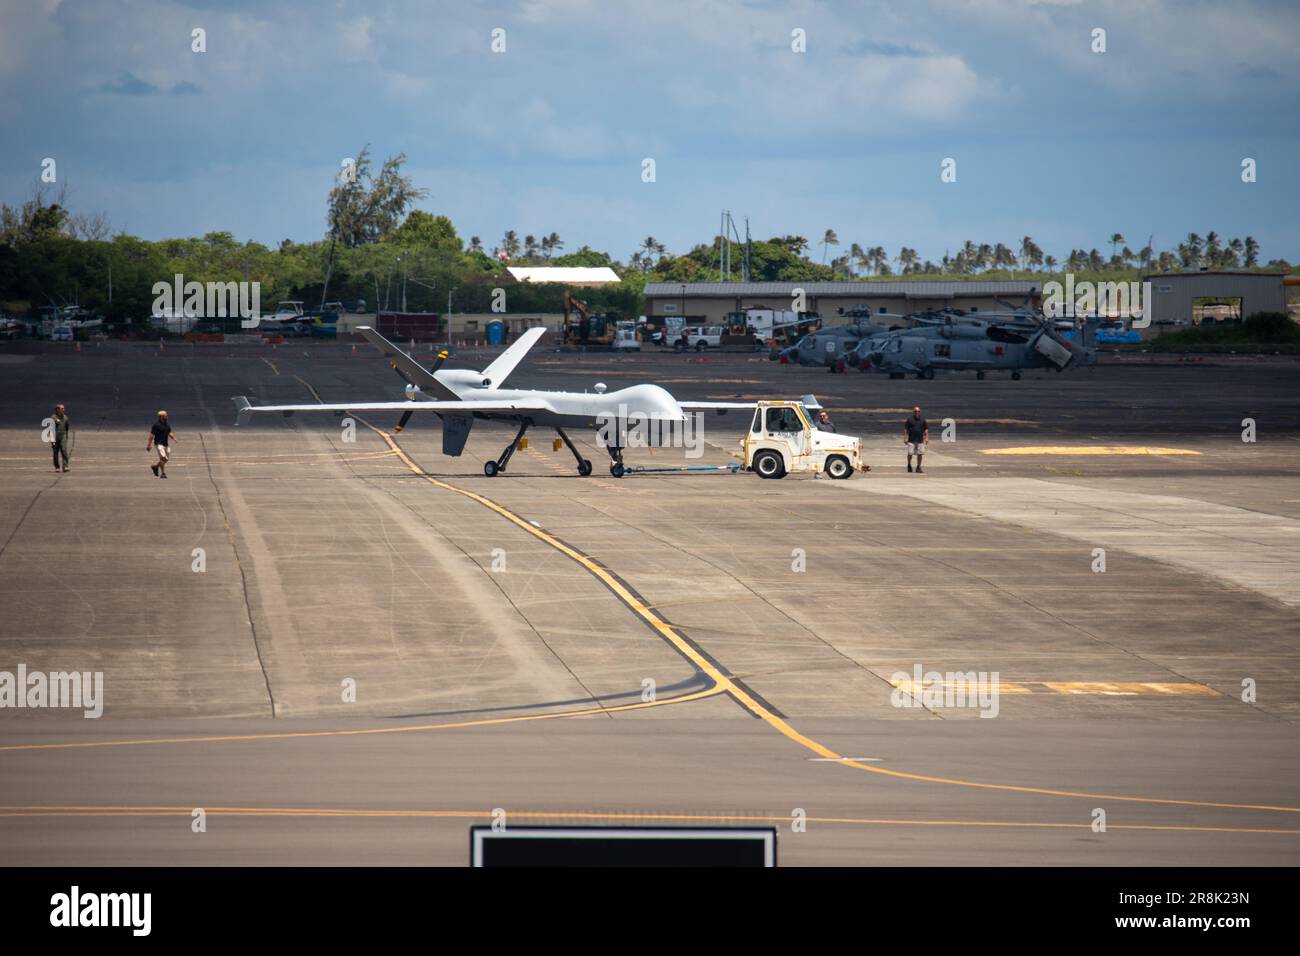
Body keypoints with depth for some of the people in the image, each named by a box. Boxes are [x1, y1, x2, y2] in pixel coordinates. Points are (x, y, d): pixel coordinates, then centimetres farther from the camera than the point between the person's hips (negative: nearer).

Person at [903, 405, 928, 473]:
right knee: (910, 453, -4)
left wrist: (926, 438, 2)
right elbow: (905, 429, 0)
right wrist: (905, 438, -6)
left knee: (920, 454, 1)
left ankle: (918, 467, 12)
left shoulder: (922, 420, 6)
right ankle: (909, 465, 20)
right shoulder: (910, 420, -2)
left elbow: (926, 429, 11)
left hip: (920, 440, 2)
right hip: (911, 440, -2)